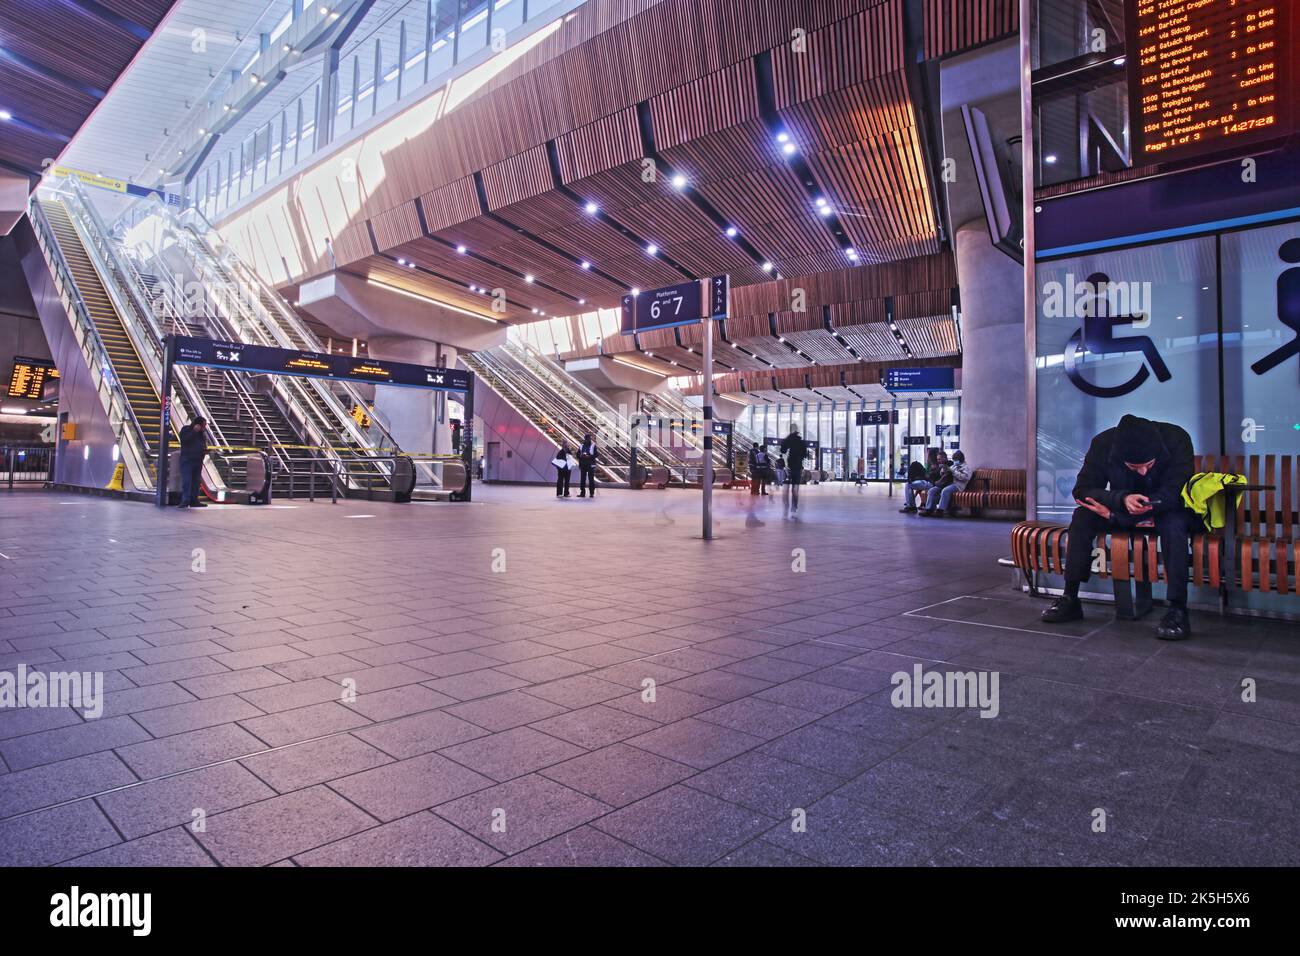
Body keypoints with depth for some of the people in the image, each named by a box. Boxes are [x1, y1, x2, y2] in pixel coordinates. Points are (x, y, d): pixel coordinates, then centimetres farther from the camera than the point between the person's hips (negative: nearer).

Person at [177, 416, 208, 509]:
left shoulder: (202, 433, 16)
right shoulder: (186, 430, -1)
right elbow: (184, 440, -18)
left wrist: (205, 450, 4)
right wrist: (194, 431, -18)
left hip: (198, 460, 7)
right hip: (187, 460, -6)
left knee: (196, 481, 6)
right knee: (186, 481, -13)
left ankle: (194, 500, 10)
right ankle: (185, 501, -16)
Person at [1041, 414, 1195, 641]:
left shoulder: (1176, 439, -25)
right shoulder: (1103, 443, -21)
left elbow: (1175, 494, -27)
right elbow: (1082, 490, -21)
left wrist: (1115, 514, -29)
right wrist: (1122, 499, -42)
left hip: (1167, 510, -2)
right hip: (1123, 512, 2)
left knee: (1173, 522, -36)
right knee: (1082, 516, -24)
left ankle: (1177, 609, -31)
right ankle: (1070, 599, -20)